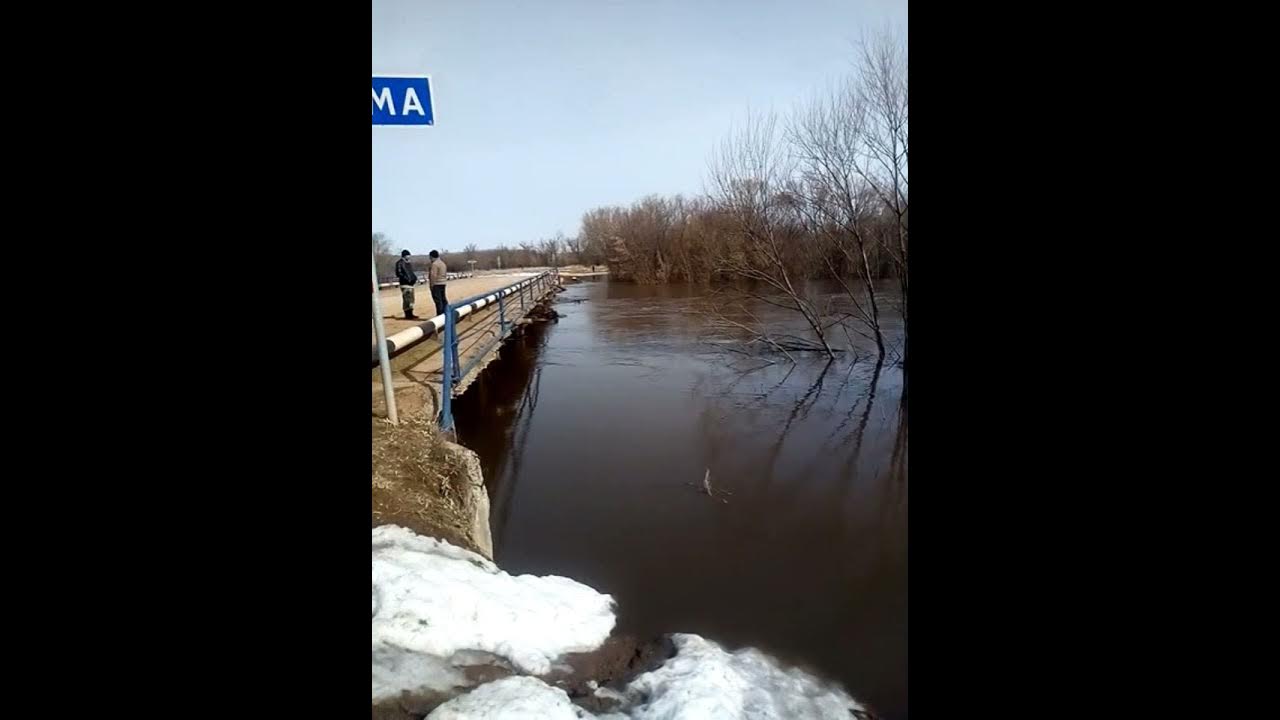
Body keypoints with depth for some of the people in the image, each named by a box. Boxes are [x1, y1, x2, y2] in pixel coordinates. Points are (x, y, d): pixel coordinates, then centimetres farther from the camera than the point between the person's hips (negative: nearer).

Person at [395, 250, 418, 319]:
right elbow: (398, 273, -13)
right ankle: (408, 315, -11)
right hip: (404, 284, -9)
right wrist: (406, 278, -21)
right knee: (407, 299, -12)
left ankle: (410, 314, 19)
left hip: (411, 283, 9)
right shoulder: (400, 263, -6)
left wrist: (415, 278, 8)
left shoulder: (409, 263, 19)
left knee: (411, 299, 12)